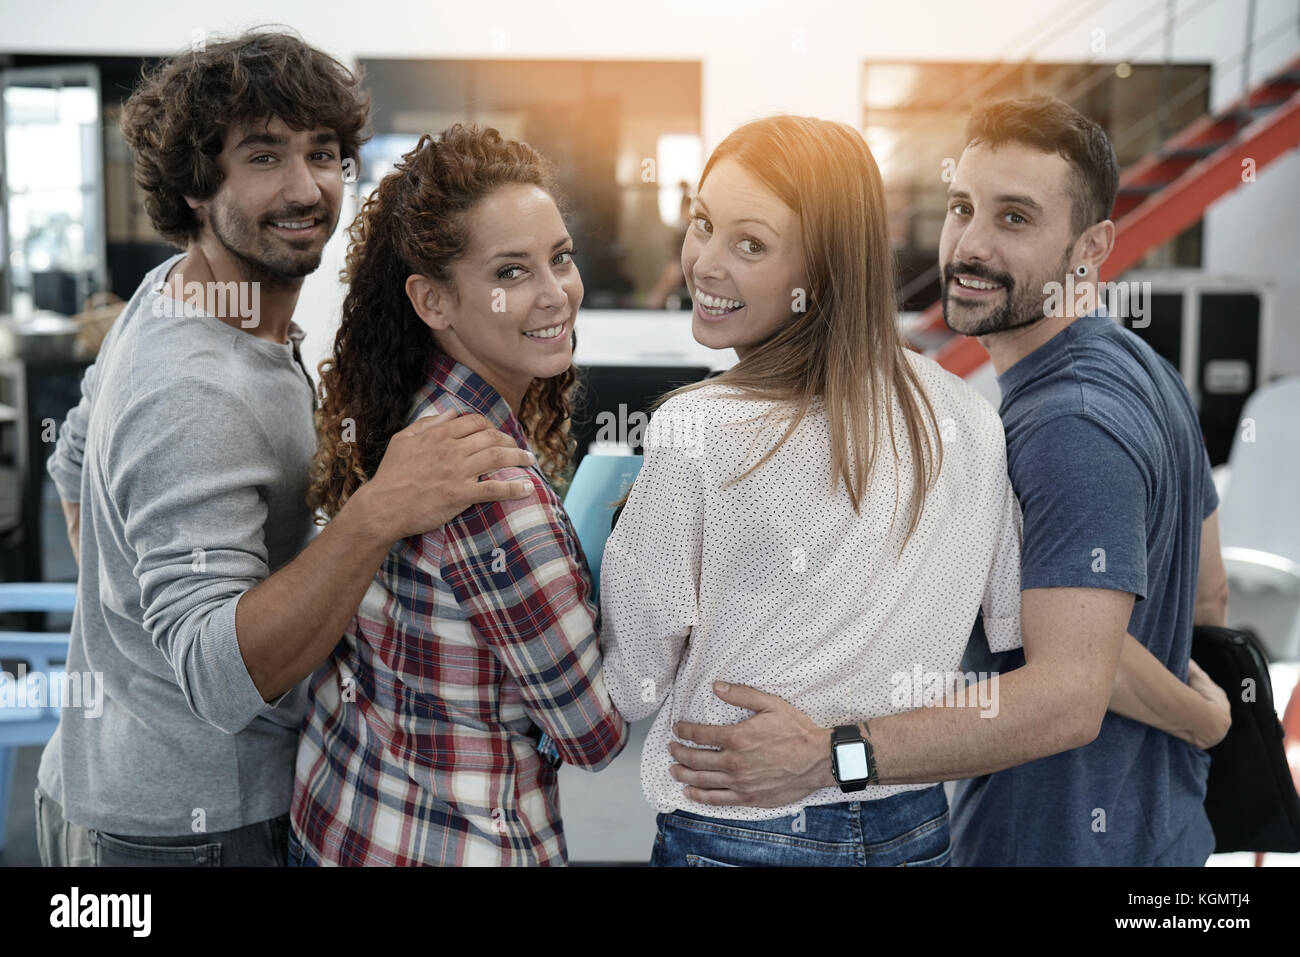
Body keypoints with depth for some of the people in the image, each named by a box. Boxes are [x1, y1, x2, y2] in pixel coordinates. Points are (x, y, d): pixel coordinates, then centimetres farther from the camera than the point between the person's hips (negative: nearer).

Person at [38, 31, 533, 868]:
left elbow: (73, 465, 15)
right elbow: (222, 678, -35)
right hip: (183, 830, -9)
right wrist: (377, 517, -44)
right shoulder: (195, 397, -30)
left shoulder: (171, 291, 1)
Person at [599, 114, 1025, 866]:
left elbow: (631, 690, -11)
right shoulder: (966, 415, -6)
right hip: (916, 829, 5)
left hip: (737, 837, -4)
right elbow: (1030, 634, 1)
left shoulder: (695, 435, -21)